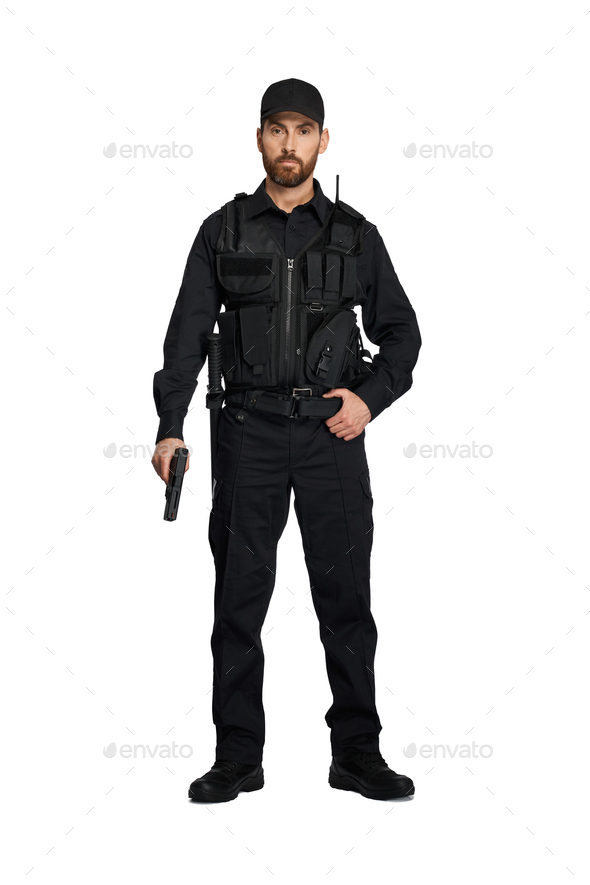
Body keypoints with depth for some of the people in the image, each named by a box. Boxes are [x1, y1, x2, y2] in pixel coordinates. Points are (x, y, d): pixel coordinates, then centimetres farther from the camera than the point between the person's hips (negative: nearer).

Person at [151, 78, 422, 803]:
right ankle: (237, 757, 13)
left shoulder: (354, 234, 6)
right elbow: (187, 335, 1)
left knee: (345, 594, 3)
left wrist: (371, 398, -5)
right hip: (249, 432, 0)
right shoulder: (224, 230, 4)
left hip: (333, 432, 0)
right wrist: (169, 429, -8)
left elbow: (401, 331, 11)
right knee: (239, 598, 3)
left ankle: (356, 752, 14)